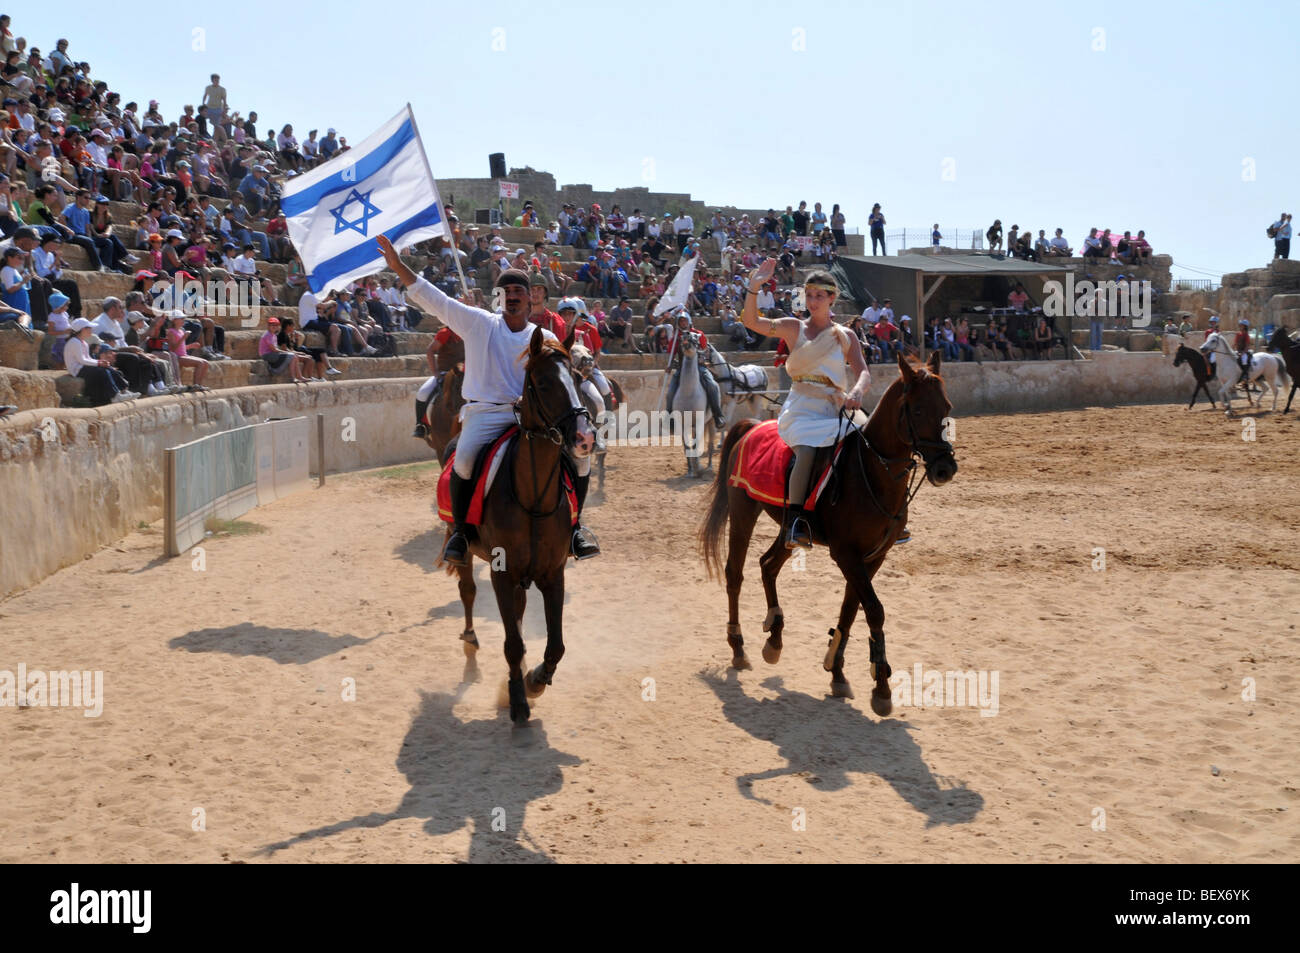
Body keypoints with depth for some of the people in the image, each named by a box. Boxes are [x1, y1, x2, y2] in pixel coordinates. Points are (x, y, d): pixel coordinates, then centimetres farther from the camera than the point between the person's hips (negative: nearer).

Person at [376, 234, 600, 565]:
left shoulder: (545, 338, 12)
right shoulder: (479, 323, 7)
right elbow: (433, 300, 4)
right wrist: (398, 266, -3)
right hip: (485, 412, -2)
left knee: (580, 453, -15)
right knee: (464, 460, -31)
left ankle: (575, 525, 2)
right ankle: (459, 530, -10)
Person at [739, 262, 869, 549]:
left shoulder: (846, 337, 13)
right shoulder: (794, 328, 8)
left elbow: (863, 373, 0)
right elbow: (751, 321, -4)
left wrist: (857, 391, -22)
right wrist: (754, 287, -18)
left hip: (837, 408, 3)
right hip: (803, 409, -3)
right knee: (807, 450, -32)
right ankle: (795, 519, -25)